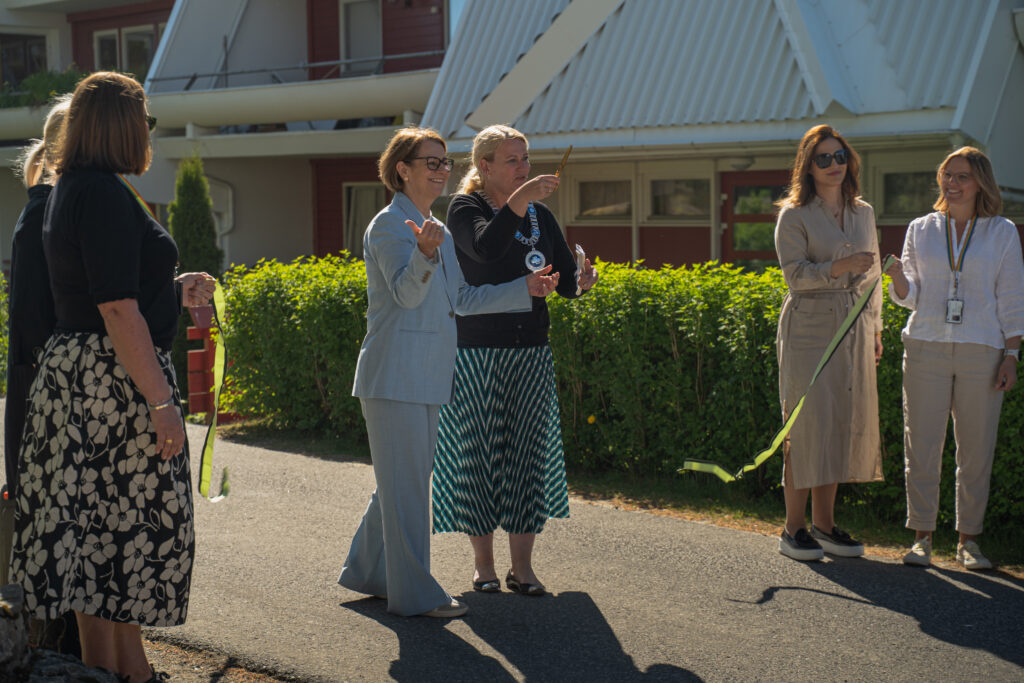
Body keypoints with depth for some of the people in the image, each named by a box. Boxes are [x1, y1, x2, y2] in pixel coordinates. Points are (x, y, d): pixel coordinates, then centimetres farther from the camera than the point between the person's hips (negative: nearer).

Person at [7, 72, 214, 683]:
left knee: (104, 525, 14)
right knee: (121, 525, -3)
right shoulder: (105, 194, -17)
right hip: (113, 380, -10)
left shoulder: (73, 190, 16)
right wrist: (160, 401, -21)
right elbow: (118, 312, -22)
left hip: (80, 374, 10)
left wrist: (177, 292, 25)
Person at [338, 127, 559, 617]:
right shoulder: (389, 224, -10)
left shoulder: (439, 231, 16)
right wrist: (425, 254, -41)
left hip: (426, 377, 9)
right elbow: (405, 292, -22)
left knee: (404, 479, 16)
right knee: (406, 482, -3)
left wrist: (525, 289, 15)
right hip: (395, 377, -9)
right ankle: (414, 593, 4)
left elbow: (461, 299, 19)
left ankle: (367, 571, 30)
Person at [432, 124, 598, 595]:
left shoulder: (540, 216, 11)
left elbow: (564, 280, 6)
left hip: (531, 352, 4)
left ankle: (522, 565, 11)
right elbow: (485, 248, -25)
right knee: (478, 451, 1)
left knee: (528, 451, 3)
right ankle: (483, 561, 15)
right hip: (477, 354, -4)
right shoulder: (465, 208, -3)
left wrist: (581, 282, -15)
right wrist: (518, 202, -33)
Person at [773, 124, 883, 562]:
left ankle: (824, 523, 14)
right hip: (809, 326, -5)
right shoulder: (794, 214, -3)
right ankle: (793, 529, 1)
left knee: (845, 423, 5)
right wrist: (842, 266, -25)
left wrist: (875, 329, 17)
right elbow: (795, 273, -12)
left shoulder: (864, 213, 14)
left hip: (853, 330, 5)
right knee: (807, 424, -7)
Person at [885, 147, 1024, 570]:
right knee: (923, 444, -1)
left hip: (981, 351, -1)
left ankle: (968, 540, 12)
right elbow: (910, 296, 10)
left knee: (976, 448, 2)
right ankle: (922, 537, 9)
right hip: (927, 346, 1)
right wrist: (899, 278, -13)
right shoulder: (921, 229, 11)